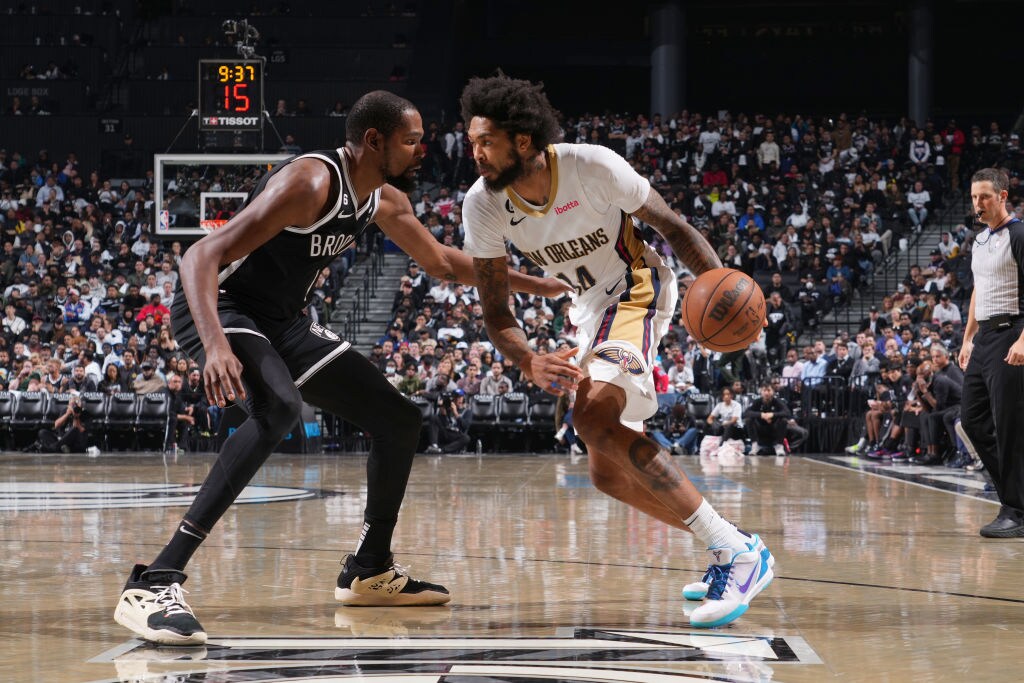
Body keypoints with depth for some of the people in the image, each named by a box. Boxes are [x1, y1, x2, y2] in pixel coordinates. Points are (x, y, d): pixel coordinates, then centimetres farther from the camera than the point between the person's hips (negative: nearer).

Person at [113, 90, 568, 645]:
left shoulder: (385, 200, 3)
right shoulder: (311, 182, -25)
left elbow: (442, 263, 23)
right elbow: (203, 255, -31)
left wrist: (536, 285, 21)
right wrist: (216, 346, -46)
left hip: (284, 322, 9)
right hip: (222, 308, -9)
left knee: (400, 419, 9)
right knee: (279, 408, -38)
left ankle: (368, 572, 27)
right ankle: (155, 583, -44)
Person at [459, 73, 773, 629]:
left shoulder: (592, 166, -26)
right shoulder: (483, 205, -14)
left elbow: (671, 225, -16)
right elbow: (495, 310, -10)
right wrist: (529, 363, -30)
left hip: (636, 290, -7)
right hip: (591, 309, 7)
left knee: (594, 417, -31)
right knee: (609, 472, 9)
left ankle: (736, 552, -30)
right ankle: (728, 547, 24)